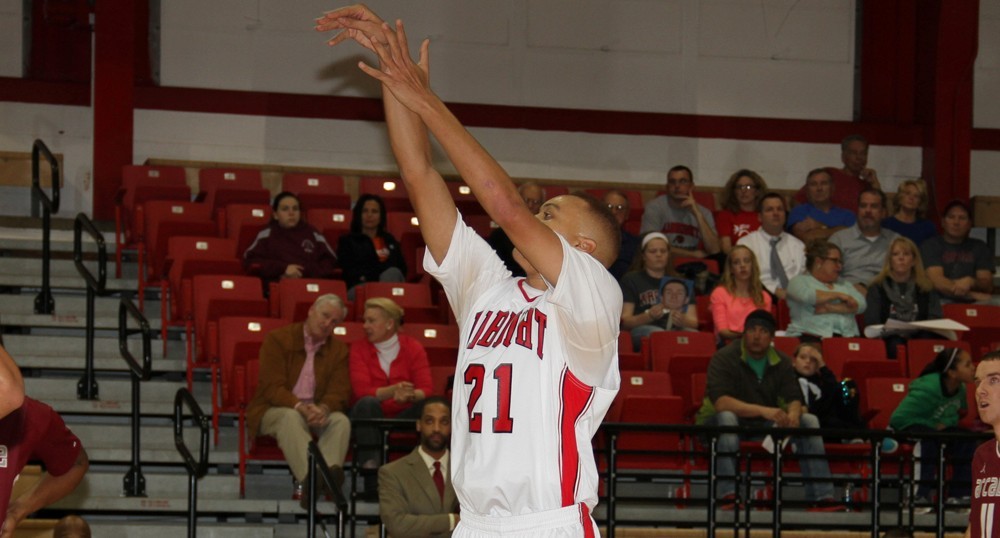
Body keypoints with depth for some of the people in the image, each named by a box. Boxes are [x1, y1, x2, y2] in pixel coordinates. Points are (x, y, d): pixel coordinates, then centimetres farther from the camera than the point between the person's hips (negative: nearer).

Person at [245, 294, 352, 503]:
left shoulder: (338, 350, 10)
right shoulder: (278, 339, -3)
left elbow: (339, 392, 0)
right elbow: (272, 388, -13)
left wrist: (323, 408, -25)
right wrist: (299, 406, -31)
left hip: (316, 413, 4)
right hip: (273, 410, -4)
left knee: (341, 421, -28)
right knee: (291, 418, -39)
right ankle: (308, 477, -61)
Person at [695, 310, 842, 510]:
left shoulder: (781, 362, 4)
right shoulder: (724, 358, -15)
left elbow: (794, 399, -4)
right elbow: (720, 402, -29)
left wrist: (792, 415, -30)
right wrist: (763, 411, -40)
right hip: (716, 426, -5)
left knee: (809, 421, -12)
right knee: (727, 417, -39)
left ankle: (821, 498, -18)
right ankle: (728, 495, -48)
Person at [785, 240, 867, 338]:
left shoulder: (844, 284, 26)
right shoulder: (799, 281, 13)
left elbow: (861, 305, 8)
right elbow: (806, 296, -12)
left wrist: (830, 308, -7)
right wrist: (838, 295, -3)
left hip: (846, 337, 4)